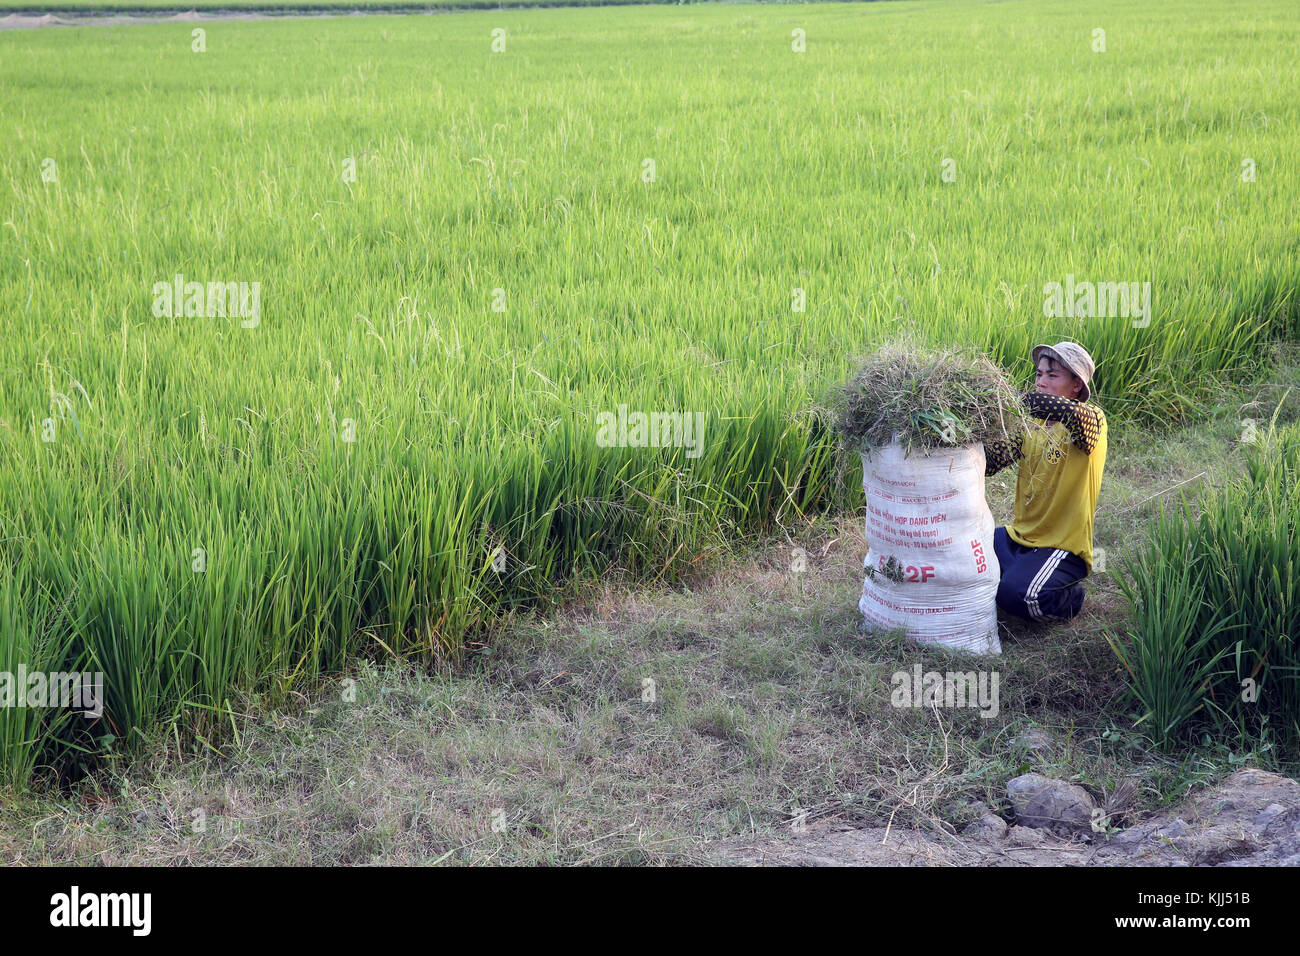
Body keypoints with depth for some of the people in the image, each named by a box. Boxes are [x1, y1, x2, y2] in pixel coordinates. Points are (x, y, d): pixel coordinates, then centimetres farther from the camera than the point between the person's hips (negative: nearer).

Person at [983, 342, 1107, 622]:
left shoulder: (1093, 419, -10)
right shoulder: (1032, 426, 10)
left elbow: (1072, 413, -36)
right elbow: (989, 461, -2)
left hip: (1064, 547, -7)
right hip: (1020, 536, 7)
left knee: (1015, 593, -30)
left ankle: (1070, 597, 3)